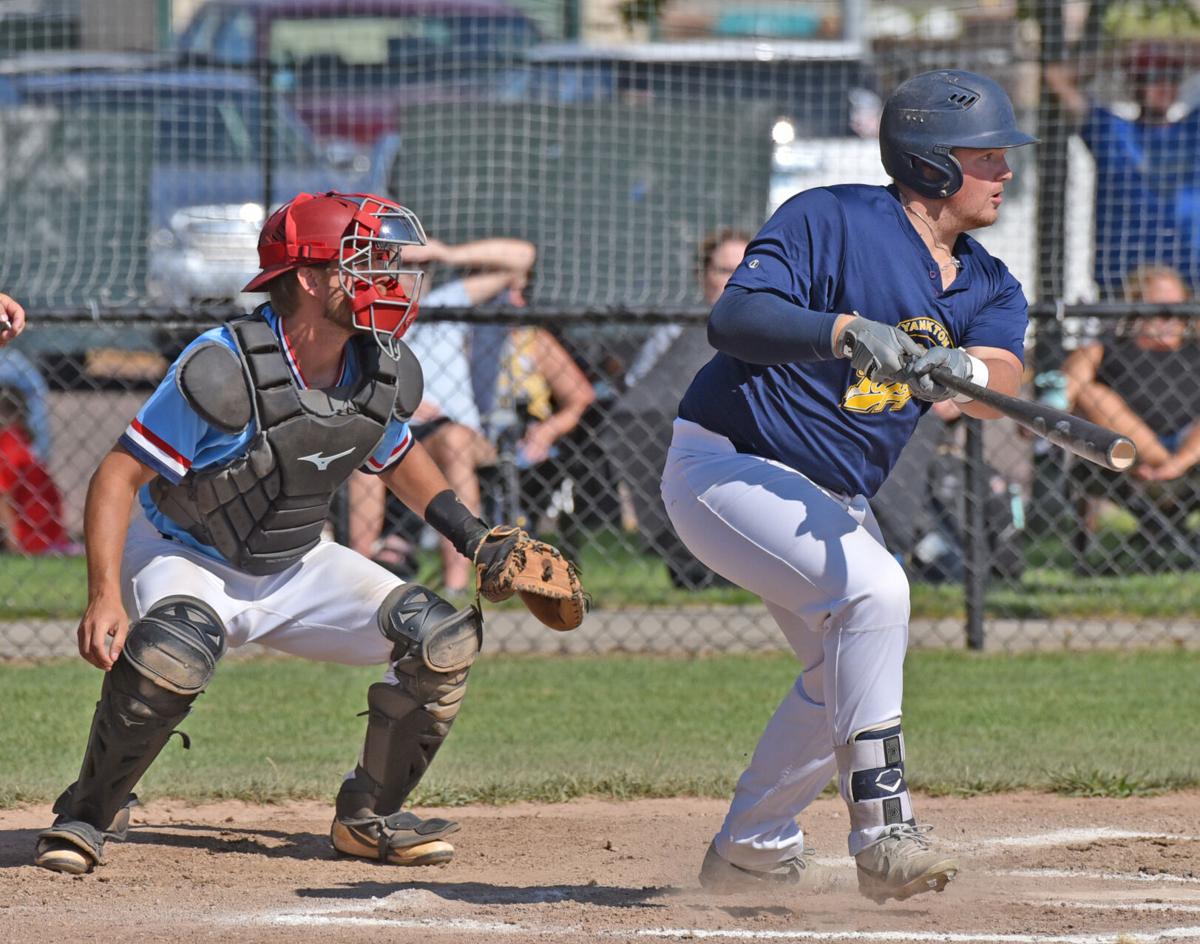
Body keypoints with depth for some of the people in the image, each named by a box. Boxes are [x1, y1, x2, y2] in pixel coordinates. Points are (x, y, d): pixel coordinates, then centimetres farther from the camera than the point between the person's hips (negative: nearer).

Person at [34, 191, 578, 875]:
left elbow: (398, 458, 16)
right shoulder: (225, 369, -29)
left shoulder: (382, 372, -8)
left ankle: (369, 816, 11)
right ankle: (91, 812, -14)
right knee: (174, 654, -38)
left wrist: (477, 540, 9)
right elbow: (121, 475, -26)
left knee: (444, 640, -7)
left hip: (297, 568, 6)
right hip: (184, 557, -6)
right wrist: (105, 596, -36)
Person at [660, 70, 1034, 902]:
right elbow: (733, 317, -29)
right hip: (726, 469, -9)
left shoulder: (990, 288, 3)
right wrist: (847, 331, -43)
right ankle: (882, 829, -28)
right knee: (873, 587, -28)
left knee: (849, 668, 19)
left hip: (834, 503, 9)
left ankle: (750, 847, 36)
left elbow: (999, 386, -17)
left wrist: (960, 369, -41)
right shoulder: (831, 221, -16)